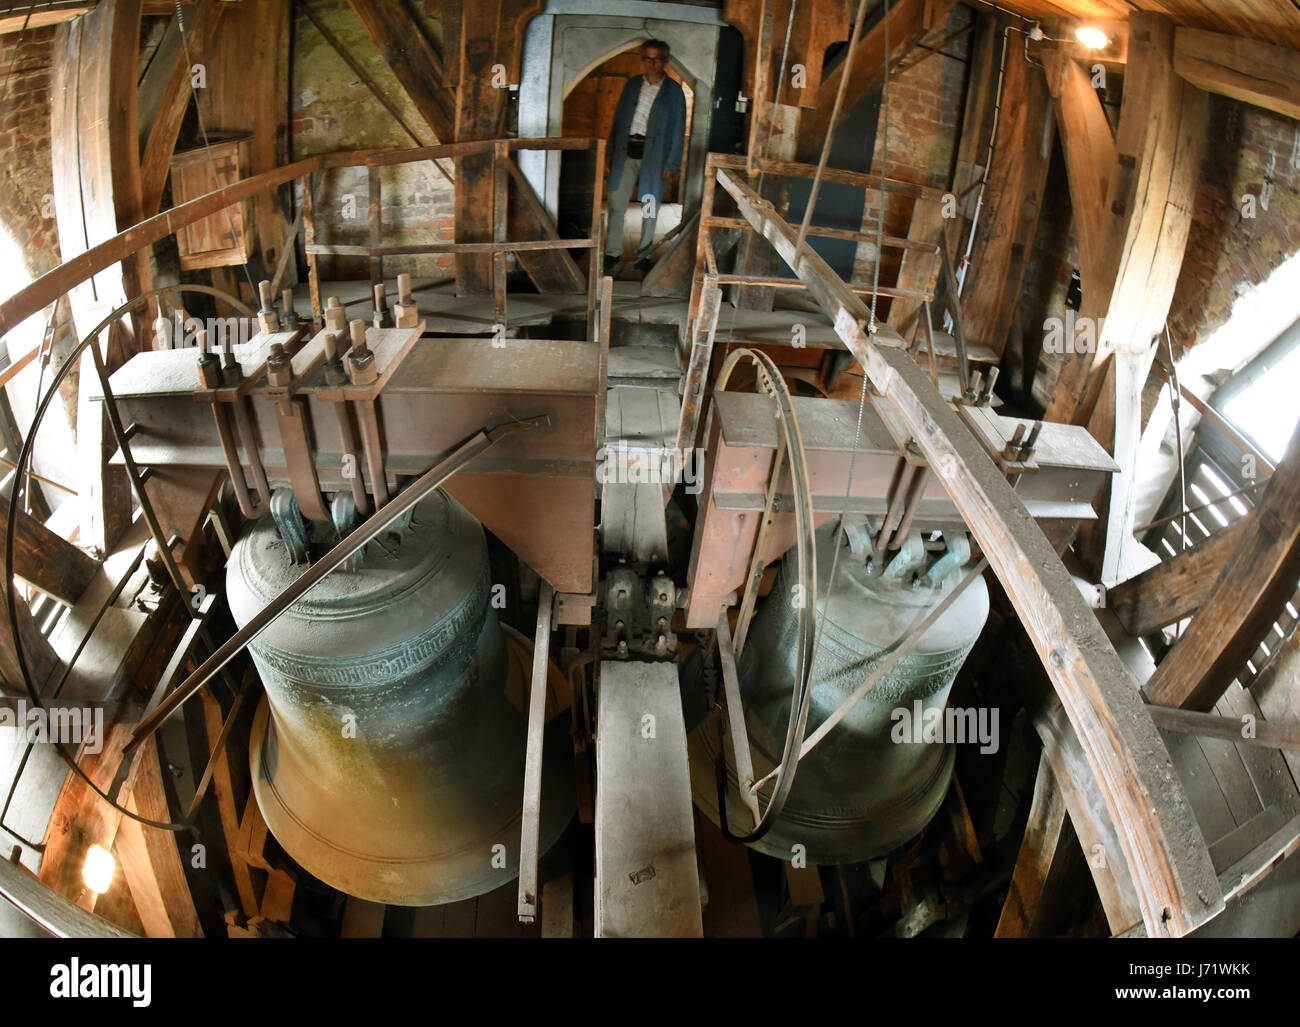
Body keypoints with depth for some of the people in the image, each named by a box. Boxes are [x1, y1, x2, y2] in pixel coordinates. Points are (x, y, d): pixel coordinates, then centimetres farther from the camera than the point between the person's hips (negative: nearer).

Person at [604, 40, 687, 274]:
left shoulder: (673, 91, 0)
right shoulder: (633, 83, 9)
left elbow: (678, 129, -1)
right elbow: (619, 116, 14)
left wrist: (671, 164, -7)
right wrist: (611, 150, 8)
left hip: (653, 156, -3)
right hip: (626, 151, 3)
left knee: (650, 208, 6)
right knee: (617, 203, 1)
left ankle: (644, 255, 19)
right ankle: (613, 252, 11)